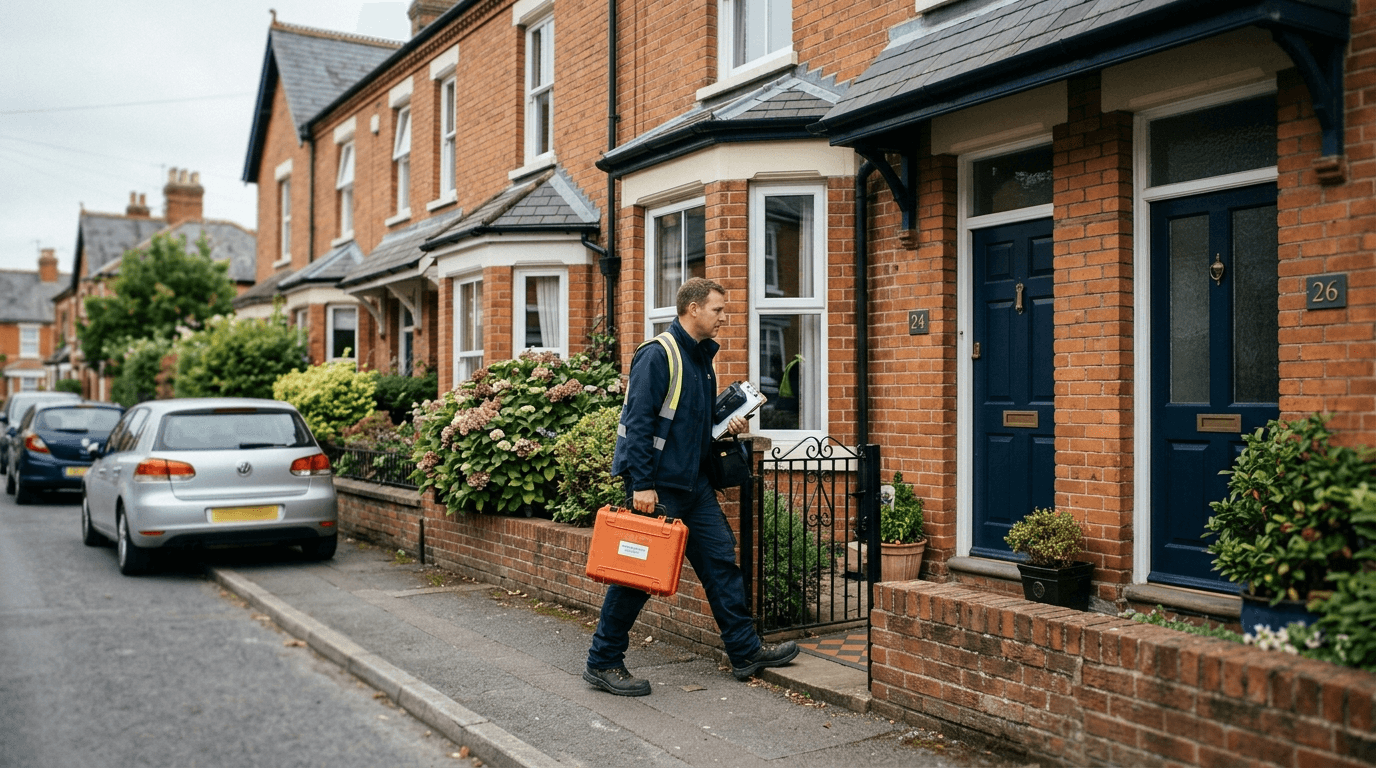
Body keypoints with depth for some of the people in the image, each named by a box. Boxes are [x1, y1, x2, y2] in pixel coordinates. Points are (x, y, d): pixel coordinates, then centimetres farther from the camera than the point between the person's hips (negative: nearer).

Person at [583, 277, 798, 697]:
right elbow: (638, 421, -21)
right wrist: (641, 484, -24)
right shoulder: (657, 355, -15)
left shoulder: (703, 357, 13)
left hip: (693, 481, 9)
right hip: (657, 484, -9)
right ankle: (602, 662, 12)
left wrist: (728, 424, 10)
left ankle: (746, 651, 20)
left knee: (721, 560, 10)